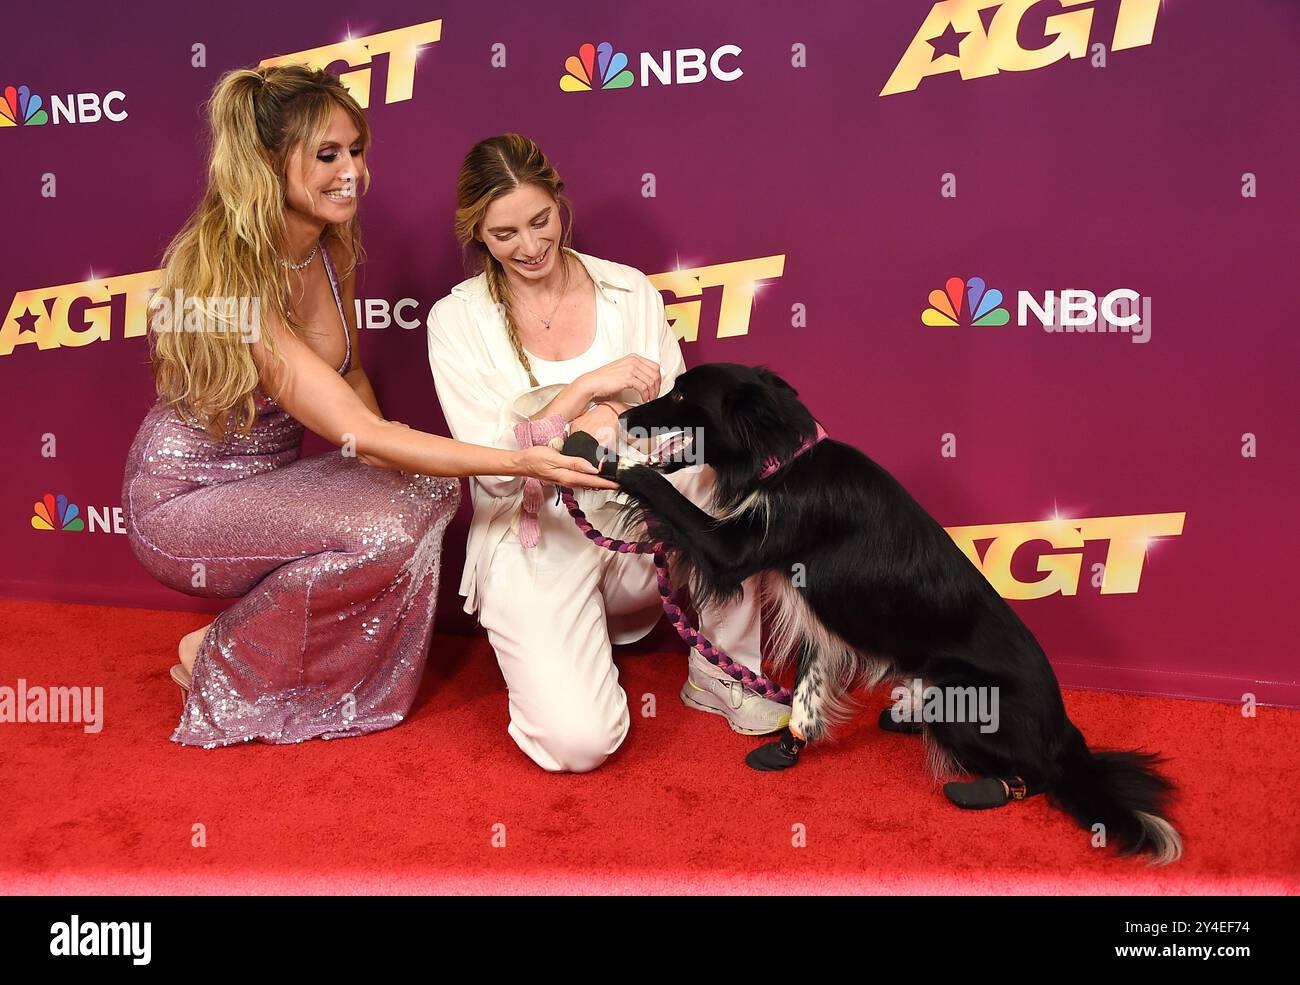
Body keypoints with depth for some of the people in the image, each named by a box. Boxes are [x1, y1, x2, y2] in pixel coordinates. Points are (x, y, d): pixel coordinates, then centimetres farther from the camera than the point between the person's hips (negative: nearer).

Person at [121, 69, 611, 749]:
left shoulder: (332, 246, -3)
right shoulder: (229, 273, -28)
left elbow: (351, 377, 12)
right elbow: (356, 434, -34)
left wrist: (389, 450, -9)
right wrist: (521, 461, -40)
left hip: (272, 477, 7)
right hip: (184, 502, -7)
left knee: (432, 489, -17)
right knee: (386, 528, -28)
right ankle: (214, 658, -3)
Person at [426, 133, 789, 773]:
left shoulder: (628, 290, 2)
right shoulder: (457, 321, -5)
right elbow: (495, 470, -11)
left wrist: (617, 422, -22)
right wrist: (587, 387, -20)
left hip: (636, 521, 3)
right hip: (533, 543, -3)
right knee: (580, 742, -22)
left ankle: (721, 677, -8)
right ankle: (543, 638, 13)